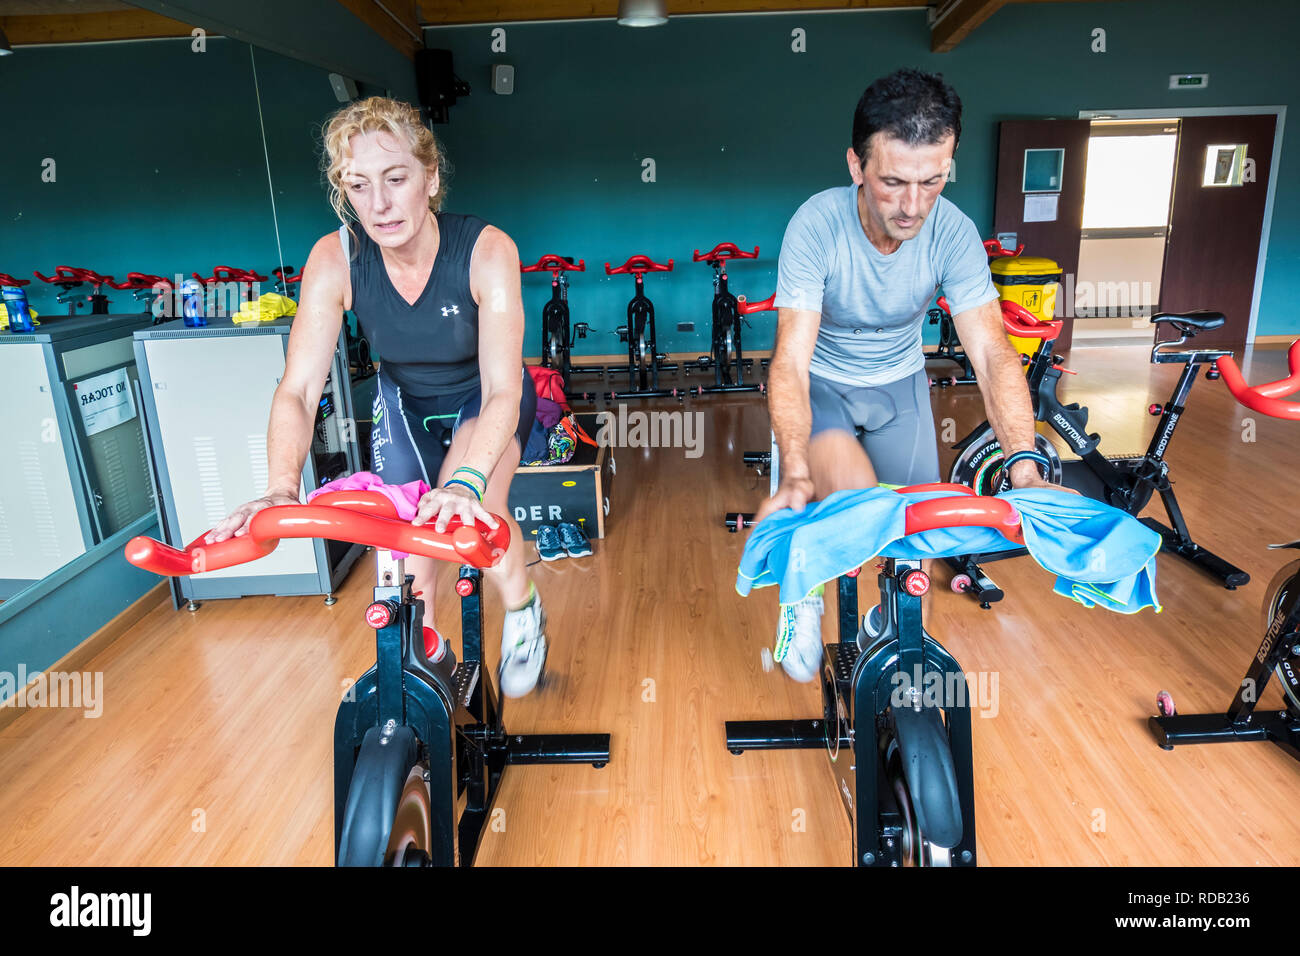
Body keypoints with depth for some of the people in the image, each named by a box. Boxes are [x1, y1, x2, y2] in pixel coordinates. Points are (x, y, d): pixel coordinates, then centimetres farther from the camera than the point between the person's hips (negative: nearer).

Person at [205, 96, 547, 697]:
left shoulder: (486, 250, -32)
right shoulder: (335, 258, -25)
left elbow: (502, 390, -38)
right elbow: (298, 389, -28)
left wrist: (465, 483, -55)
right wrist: (281, 488, -46)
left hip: (482, 399, -3)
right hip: (405, 400, 3)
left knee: (463, 510, -28)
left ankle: (522, 612, 2)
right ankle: (419, 653, 26)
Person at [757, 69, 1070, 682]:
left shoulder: (953, 233, -20)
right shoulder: (816, 226, -29)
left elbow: (991, 353, -23)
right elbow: (790, 361, -34)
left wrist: (1025, 463, -39)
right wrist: (794, 473, -49)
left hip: (899, 384, 4)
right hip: (822, 384, -3)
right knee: (855, 502, -29)